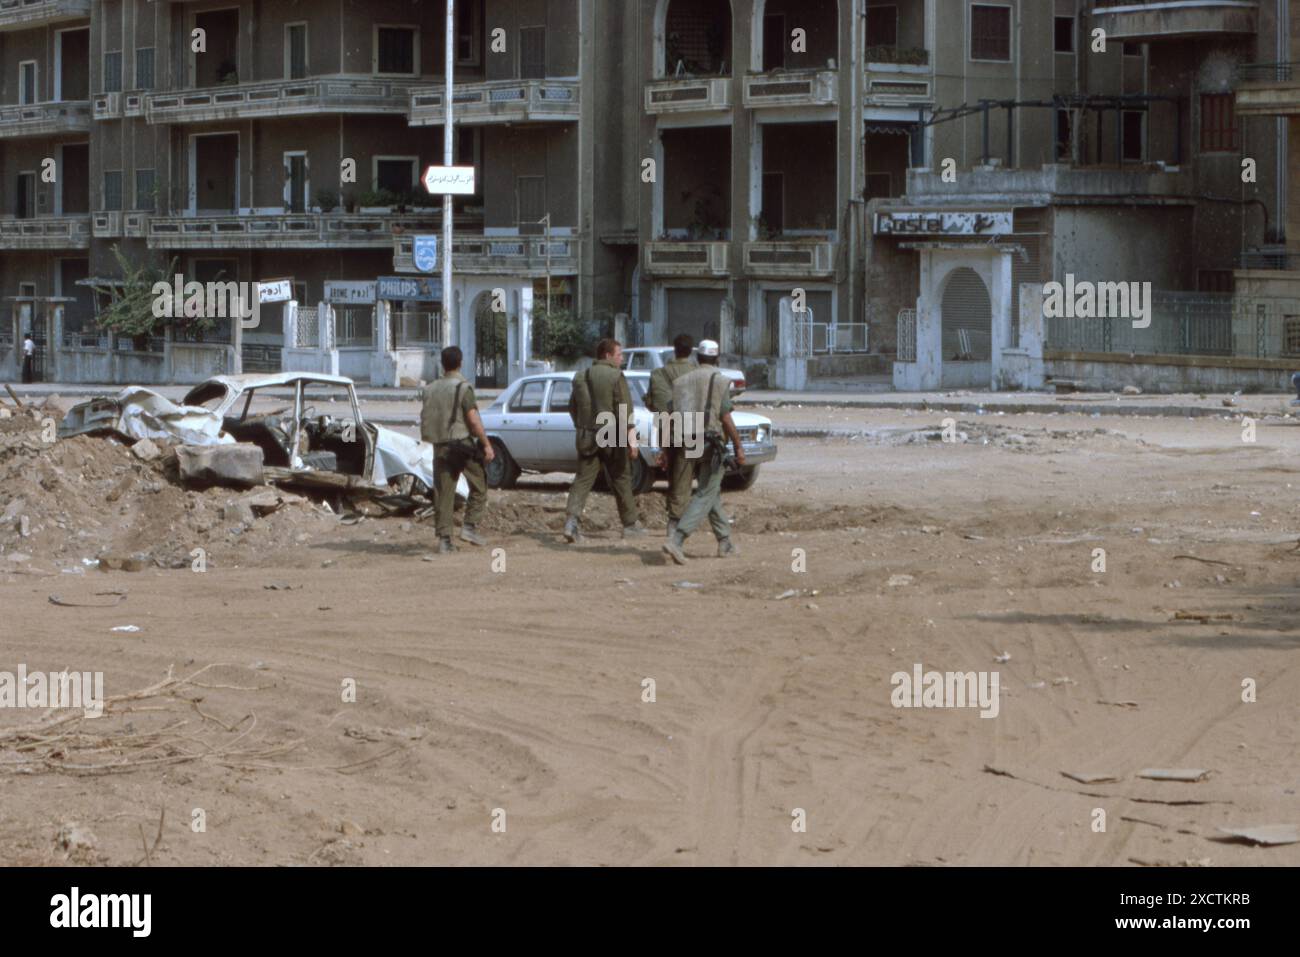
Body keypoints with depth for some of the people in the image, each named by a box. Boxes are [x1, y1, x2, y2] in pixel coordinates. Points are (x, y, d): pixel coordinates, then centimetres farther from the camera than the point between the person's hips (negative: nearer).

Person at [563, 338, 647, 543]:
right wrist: (632, 441, -16)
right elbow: (625, 411, -15)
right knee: (621, 480, 8)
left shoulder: (581, 378, 9)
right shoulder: (616, 376, -10)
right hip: (611, 436, -4)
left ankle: (572, 520, -16)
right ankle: (630, 524, 18)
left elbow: (573, 408, 18)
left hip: (587, 437, 4)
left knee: (583, 479, 2)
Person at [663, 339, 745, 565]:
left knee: (713, 491, 20)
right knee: (705, 496, -7)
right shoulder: (720, 381, -7)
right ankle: (676, 541, -23)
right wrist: (739, 447, -3)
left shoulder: (681, 381, 9)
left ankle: (725, 543, 24)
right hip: (712, 442, -6)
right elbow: (726, 419, -11)